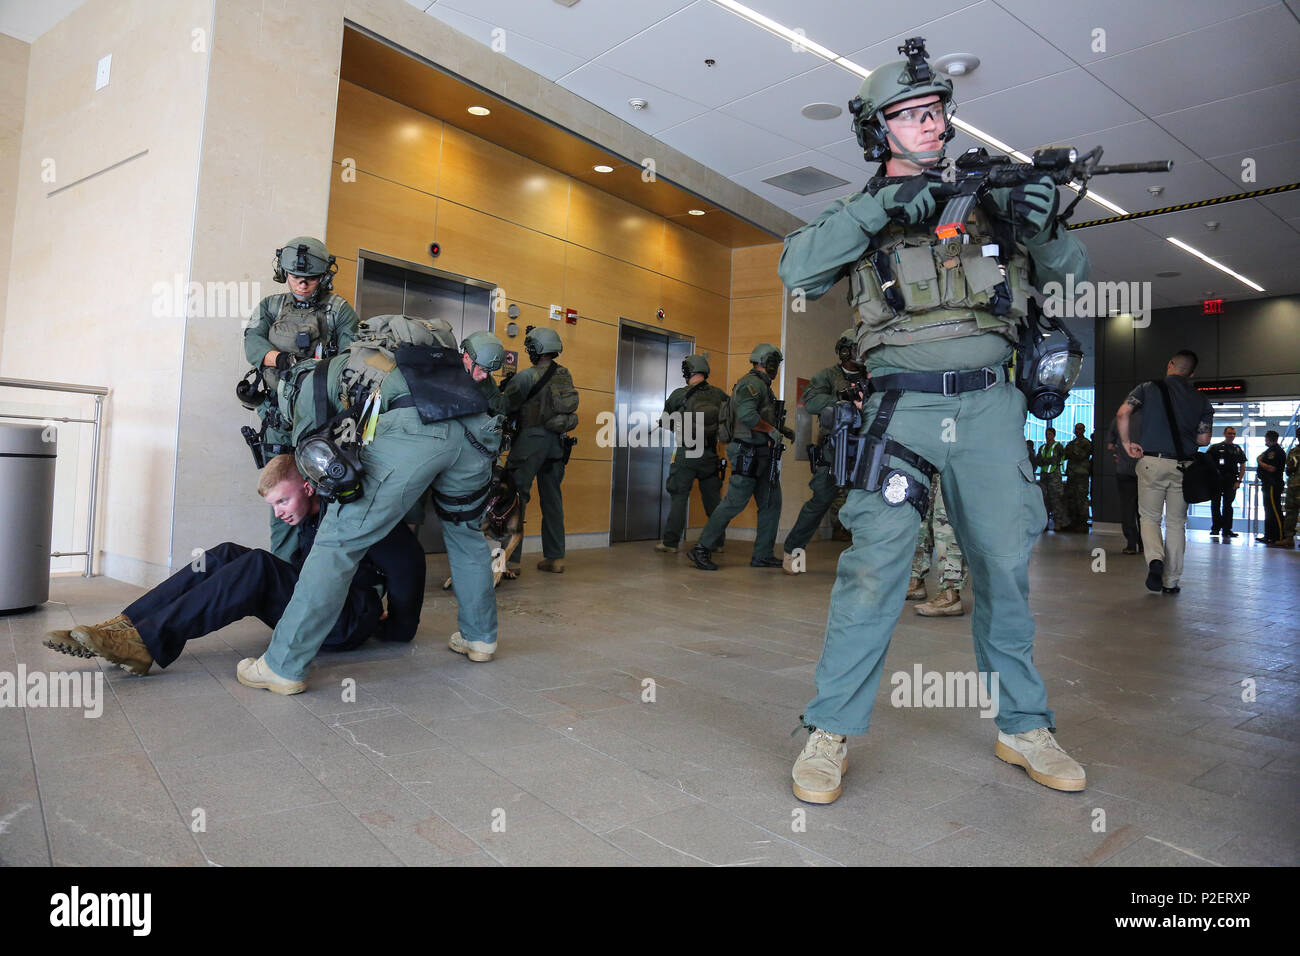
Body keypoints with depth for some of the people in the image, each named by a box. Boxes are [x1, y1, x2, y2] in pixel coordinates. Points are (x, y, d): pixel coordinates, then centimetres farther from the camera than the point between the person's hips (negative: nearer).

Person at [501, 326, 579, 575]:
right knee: (552, 499, 12)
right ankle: (555, 557, 15)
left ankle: (511, 560, -4)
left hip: (531, 439, -6)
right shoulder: (566, 375, 7)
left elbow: (504, 407, -11)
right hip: (557, 442, 6)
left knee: (515, 496, -2)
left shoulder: (527, 376, -13)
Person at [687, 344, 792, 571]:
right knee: (734, 503, -10)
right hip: (749, 453, -11)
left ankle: (763, 555, 15)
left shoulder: (762, 386, 20)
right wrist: (772, 430, -17)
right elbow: (747, 415, -28)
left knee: (771, 503, 9)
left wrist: (783, 429, 16)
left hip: (762, 456, 11)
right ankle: (701, 550, -4)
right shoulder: (751, 383, -12)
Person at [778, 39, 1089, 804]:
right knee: (874, 565, -12)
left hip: (991, 404, 3)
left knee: (1007, 566, 7)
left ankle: (1023, 728, 22)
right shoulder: (864, 211, 9)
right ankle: (830, 732, -2)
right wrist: (878, 205, -17)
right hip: (904, 407, -3)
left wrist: (1041, 232, -9)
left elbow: (1073, 275, 13)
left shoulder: (989, 194, 14)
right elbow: (798, 269, -9)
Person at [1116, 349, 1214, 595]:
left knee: (1150, 517, 10)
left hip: (1152, 461, -2)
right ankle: (1171, 581, 12)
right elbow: (1204, 439, 4)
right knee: (1177, 523, 10)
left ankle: (1155, 559, -16)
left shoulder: (1148, 388, 1)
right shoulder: (1201, 400, 6)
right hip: (1184, 466, 2)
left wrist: (1127, 443, -3)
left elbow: (1122, 413, -12)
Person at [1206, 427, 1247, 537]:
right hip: (1217, 480, -2)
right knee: (1215, 503, -1)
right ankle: (1216, 526, 8)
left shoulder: (1238, 449, 13)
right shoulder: (1215, 447, 5)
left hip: (1231, 481, 2)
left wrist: (1239, 481, 1)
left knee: (1227, 505, 3)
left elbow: (1242, 466, 11)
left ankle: (1227, 529, 5)